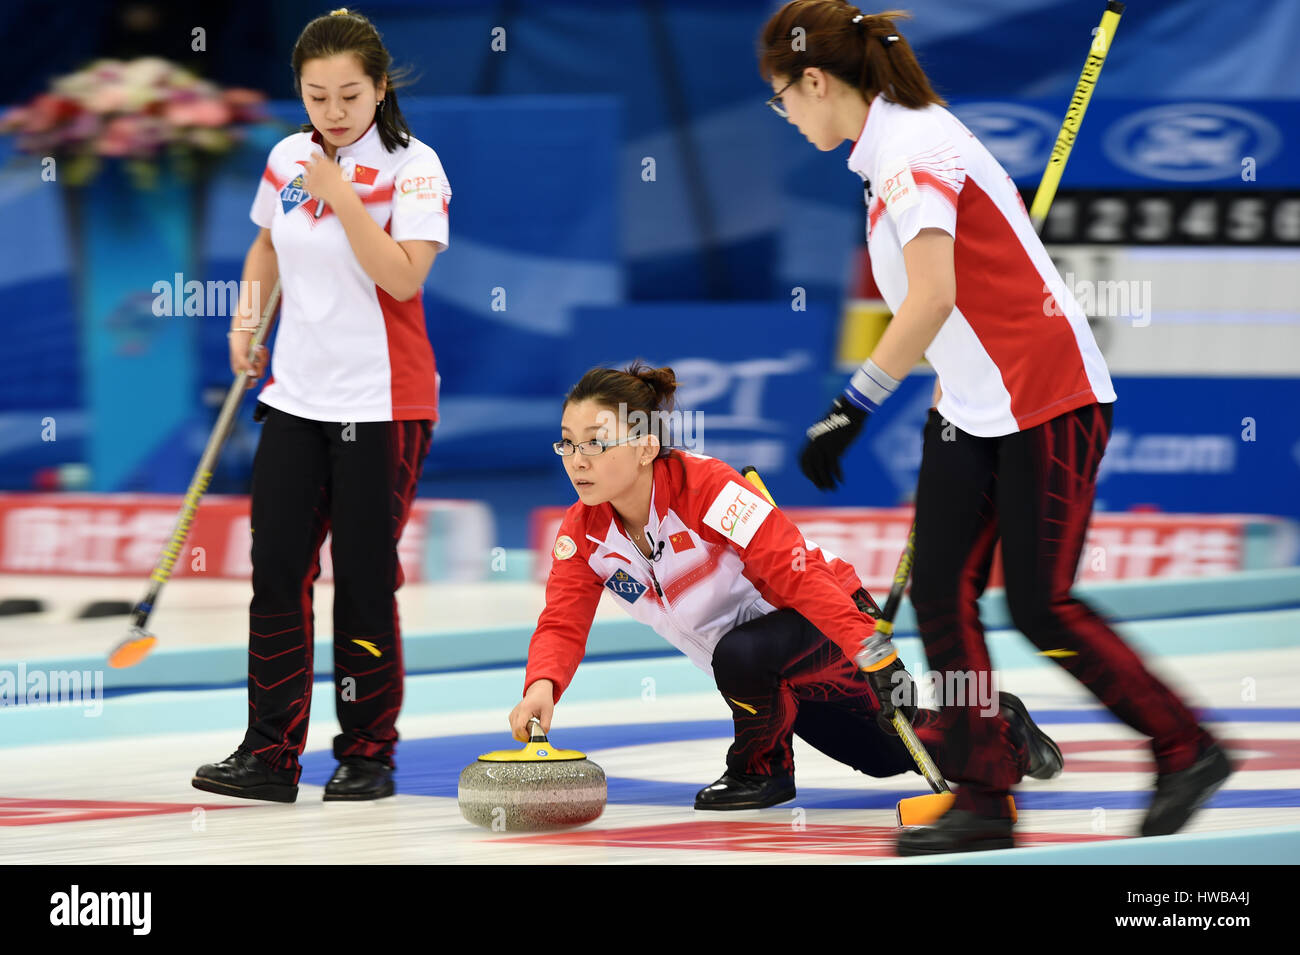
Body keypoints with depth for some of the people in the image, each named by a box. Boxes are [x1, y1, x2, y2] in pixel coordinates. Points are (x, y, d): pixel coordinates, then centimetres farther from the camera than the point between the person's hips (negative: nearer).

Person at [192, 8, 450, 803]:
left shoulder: (412, 166, -10)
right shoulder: (289, 159, 6)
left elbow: (402, 277, -21)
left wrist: (340, 194, -23)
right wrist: (249, 313, 10)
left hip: (382, 404, -5)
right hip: (298, 394, 5)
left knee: (364, 580, -1)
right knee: (277, 570, 2)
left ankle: (368, 752, 11)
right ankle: (271, 756, 6)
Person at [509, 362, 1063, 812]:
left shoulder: (705, 487, -31)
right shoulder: (582, 533, -12)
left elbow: (794, 568, -37)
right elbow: (563, 625, -20)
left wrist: (871, 645, -47)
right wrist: (542, 687, -43)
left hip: (829, 622, -7)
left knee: (741, 655, -37)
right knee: (883, 757, 20)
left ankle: (762, 767, -6)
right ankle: (998, 727, 48)